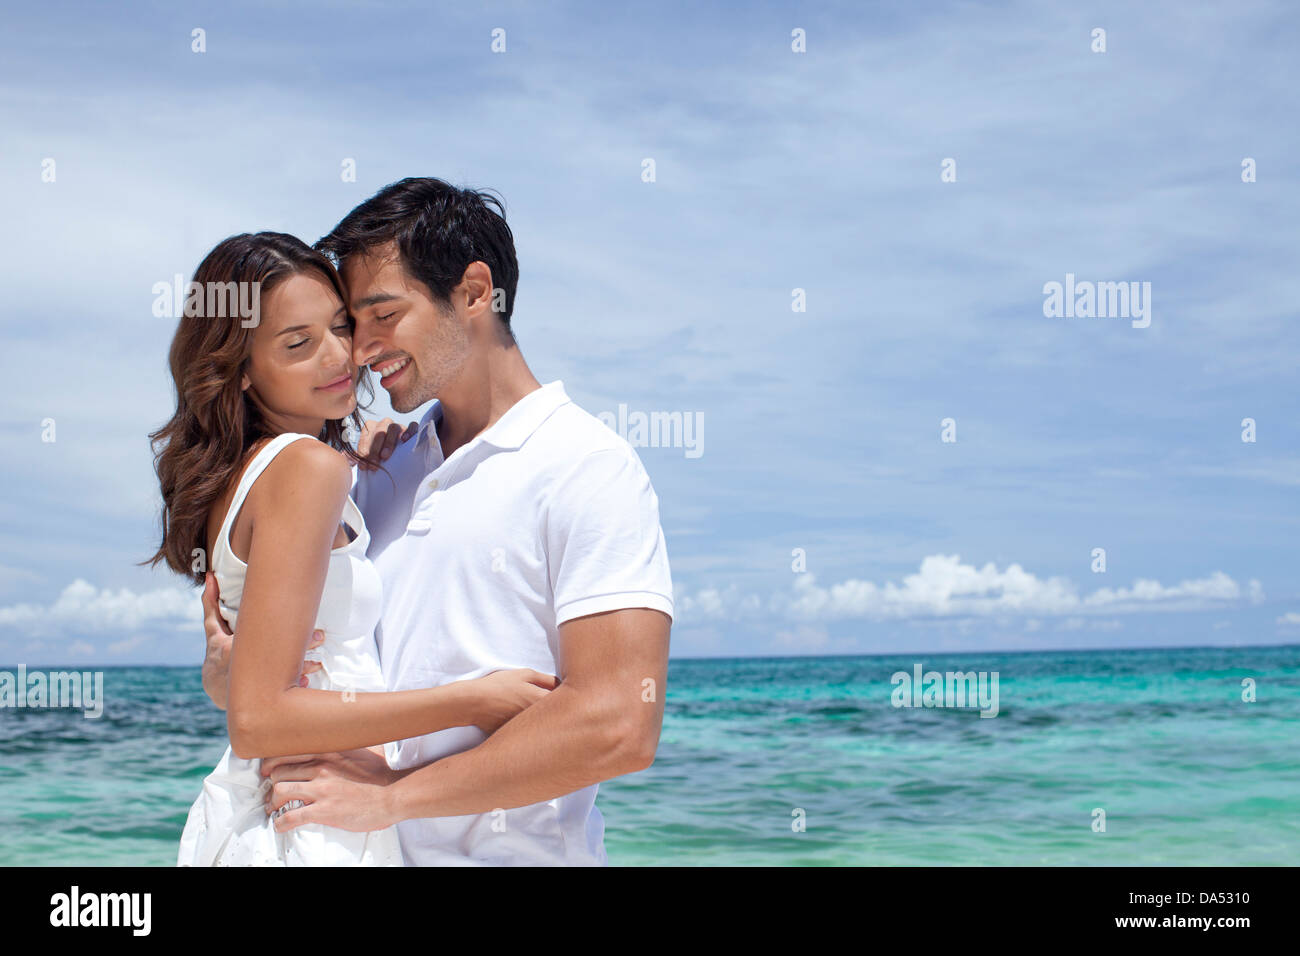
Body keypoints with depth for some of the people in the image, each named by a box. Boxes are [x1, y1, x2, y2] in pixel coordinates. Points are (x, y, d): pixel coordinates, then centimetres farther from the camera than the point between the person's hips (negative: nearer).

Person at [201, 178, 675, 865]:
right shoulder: (379, 471, 11)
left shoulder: (588, 467, -10)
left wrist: (392, 794, -16)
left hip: (512, 856, -6)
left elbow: (619, 727, -20)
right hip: (364, 856, 6)